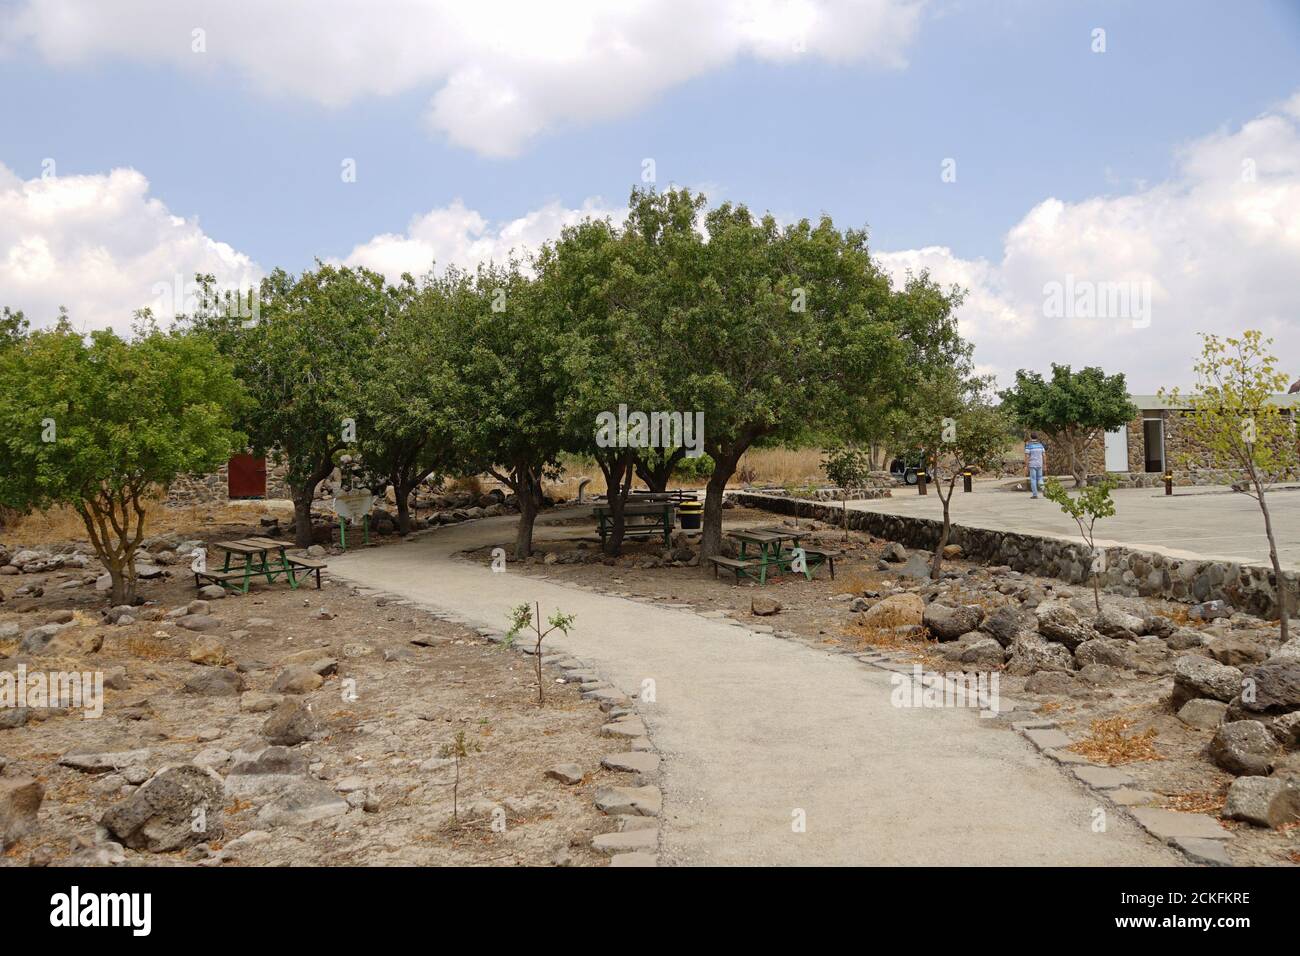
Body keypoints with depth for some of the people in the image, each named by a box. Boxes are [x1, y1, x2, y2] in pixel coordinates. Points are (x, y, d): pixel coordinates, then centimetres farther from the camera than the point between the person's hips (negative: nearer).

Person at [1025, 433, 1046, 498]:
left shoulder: (1028, 445, -9)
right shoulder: (1040, 444, 5)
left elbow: (1027, 456, -14)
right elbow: (1044, 455, 5)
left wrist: (1026, 466, -10)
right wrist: (1045, 464, 10)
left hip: (1032, 465, -4)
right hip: (1039, 465, 4)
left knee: (1033, 479, 1)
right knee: (1039, 478, 16)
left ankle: (1035, 494, 0)